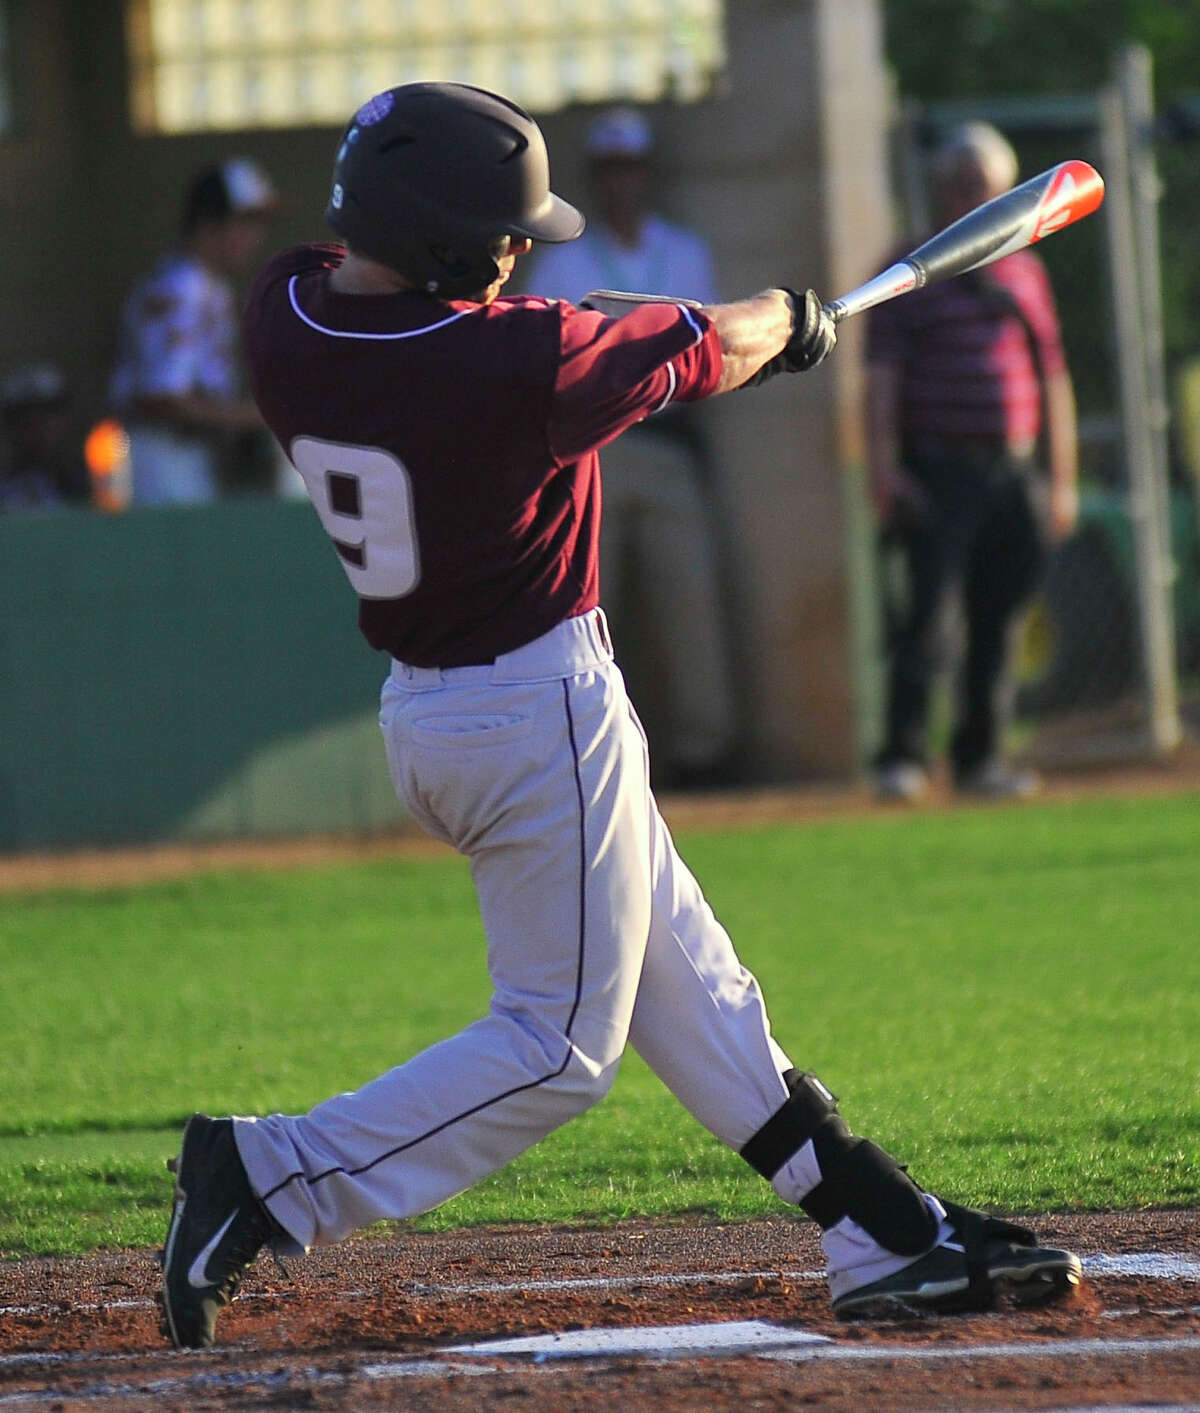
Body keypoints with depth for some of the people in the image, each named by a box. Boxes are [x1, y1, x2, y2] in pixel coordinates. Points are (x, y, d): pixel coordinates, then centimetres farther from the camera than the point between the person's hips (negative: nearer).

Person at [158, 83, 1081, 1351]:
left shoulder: (282, 319, -9)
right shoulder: (519, 365, -27)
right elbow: (707, 354, -7)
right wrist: (792, 320, 13)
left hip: (420, 711, 9)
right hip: (542, 715, -9)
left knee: (693, 993, 15)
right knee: (561, 1044, 2)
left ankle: (888, 1240, 23)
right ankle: (268, 1181, -4)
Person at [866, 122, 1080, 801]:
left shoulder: (1025, 273, 16)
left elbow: (1054, 379, 18)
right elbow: (881, 375, -3)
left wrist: (1063, 478, 12)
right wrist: (884, 466, -14)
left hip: (1013, 472, 4)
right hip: (937, 471, -4)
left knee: (999, 617, 5)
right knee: (929, 610, -13)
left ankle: (983, 756, 12)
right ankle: (903, 756, -14)